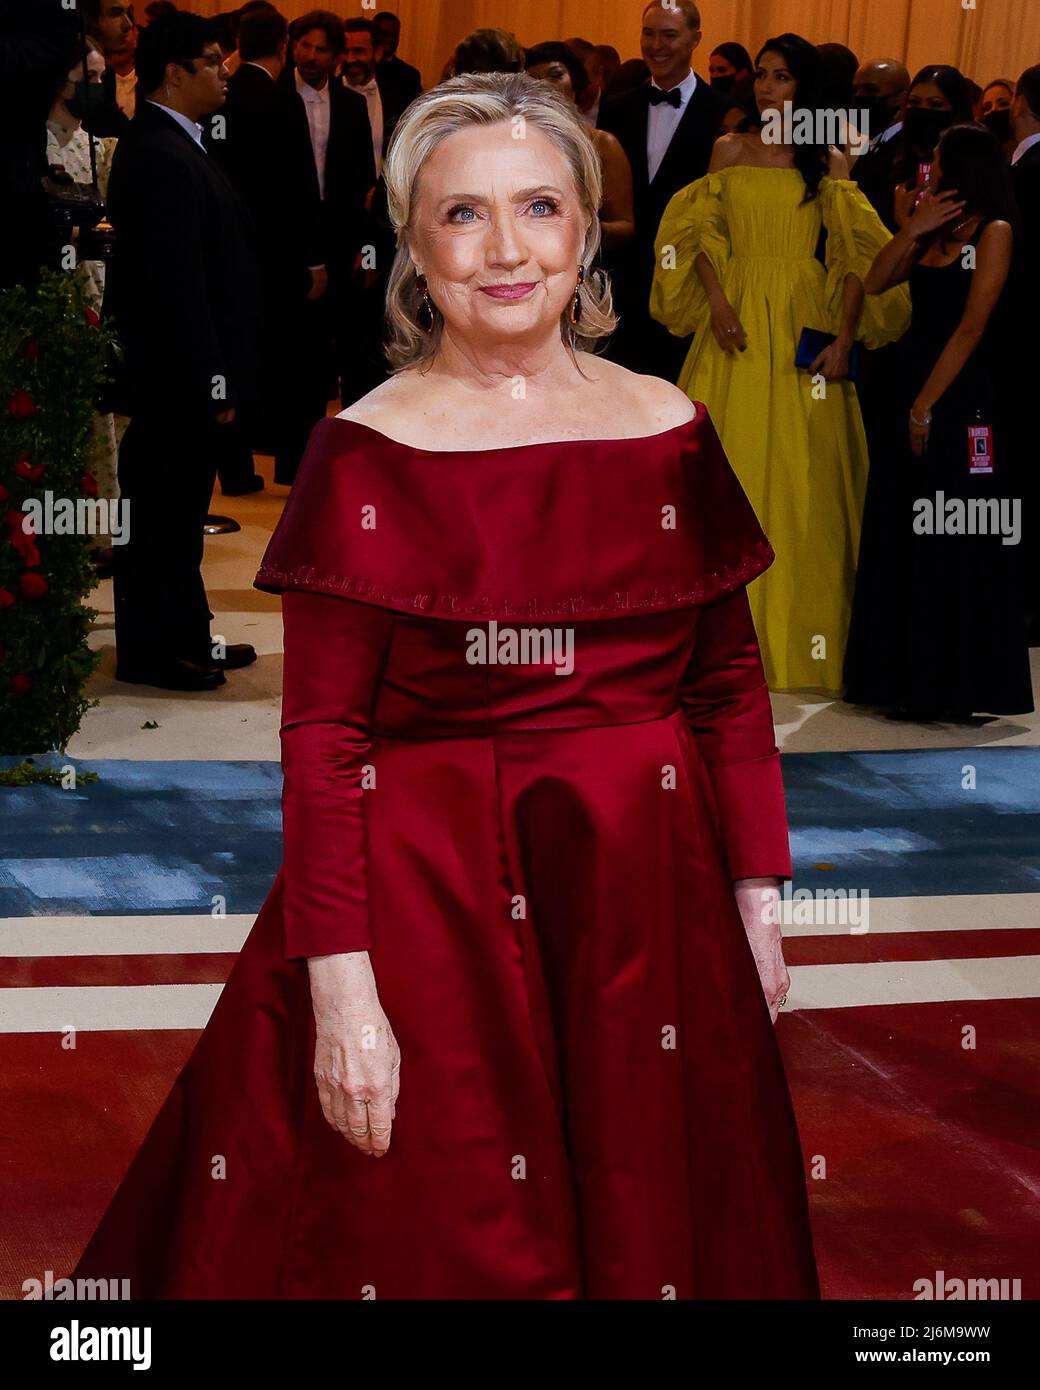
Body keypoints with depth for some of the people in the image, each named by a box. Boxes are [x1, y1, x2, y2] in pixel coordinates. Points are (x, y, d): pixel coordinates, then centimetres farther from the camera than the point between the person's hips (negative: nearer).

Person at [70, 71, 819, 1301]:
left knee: (648, 1223, 16)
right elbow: (322, 739, -10)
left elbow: (733, 687, 6)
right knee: (435, 1238, 8)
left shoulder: (668, 431, 2)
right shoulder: (363, 457, -7)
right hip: (428, 910, -3)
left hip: (647, 904, 3)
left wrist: (756, 902, 4)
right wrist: (341, 989, -16)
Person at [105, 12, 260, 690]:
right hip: (176, 378, -10)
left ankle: (186, 638, 28)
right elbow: (176, 280, -23)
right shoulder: (164, 158, -19)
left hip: (184, 377, 10)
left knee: (180, 509, 18)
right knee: (163, 513, 0)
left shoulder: (168, 144, 13)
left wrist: (217, 374, 16)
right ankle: (153, 652, 10)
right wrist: (211, 380, -22)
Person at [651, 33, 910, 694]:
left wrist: (844, 338, -11)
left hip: (805, 325, -1)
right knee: (732, 464, 0)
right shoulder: (730, 151, 10)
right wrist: (716, 299, -11)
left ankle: (801, 632, 5)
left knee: (801, 474, -2)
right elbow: (700, 232, 5)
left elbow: (856, 257, -1)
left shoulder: (828, 162, 5)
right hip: (738, 321, 1)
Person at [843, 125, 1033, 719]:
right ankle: (914, 675, 18)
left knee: (960, 545, -1)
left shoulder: (994, 232, -8)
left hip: (964, 401, -7)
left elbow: (972, 327, -14)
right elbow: (876, 281, 6)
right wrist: (913, 228, -4)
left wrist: (926, 405, -15)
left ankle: (963, 685, 7)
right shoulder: (935, 234, 13)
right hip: (915, 393, 7)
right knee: (903, 537, 9)